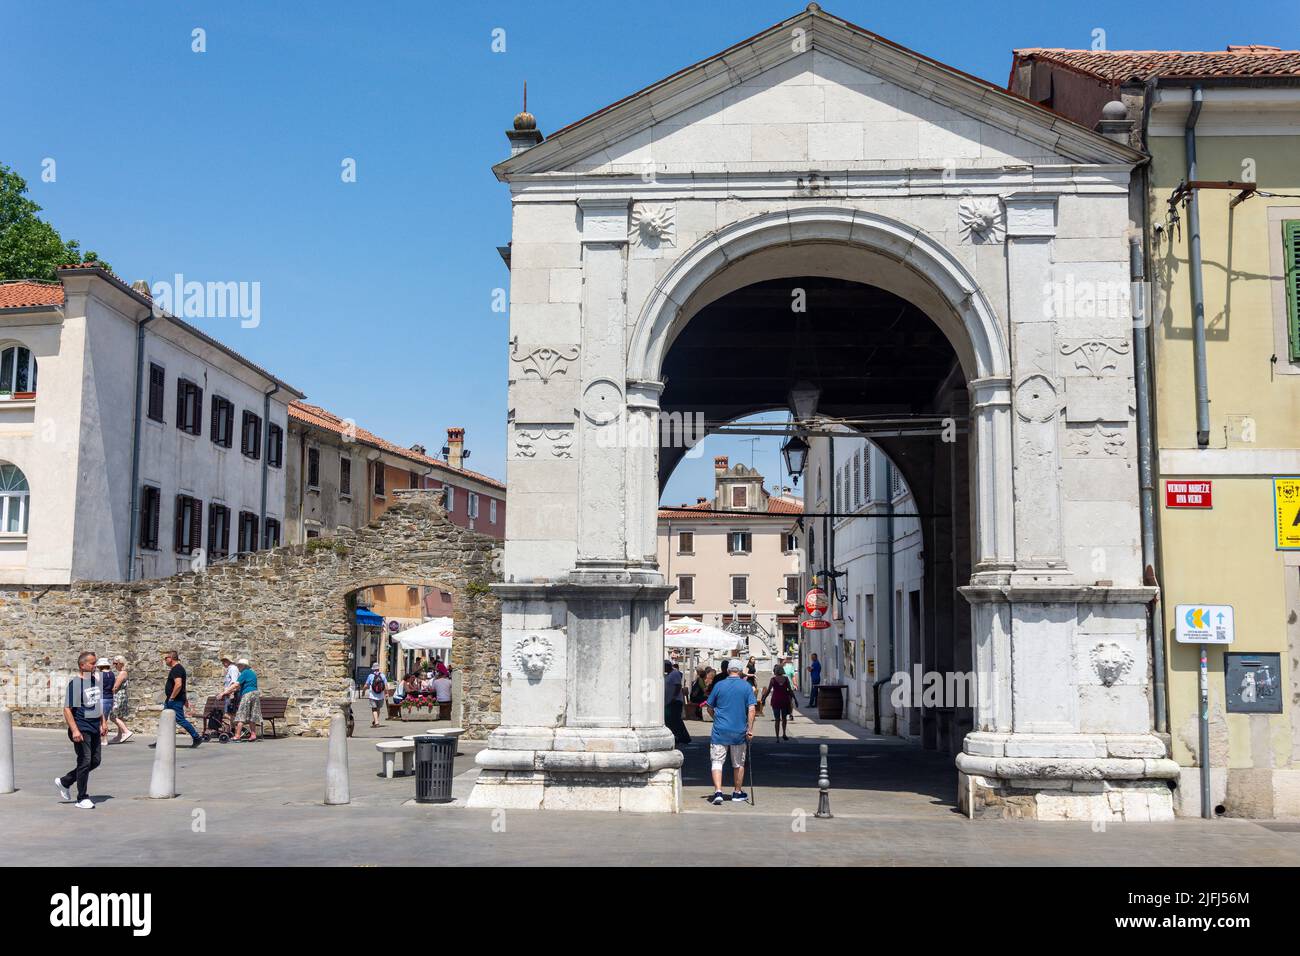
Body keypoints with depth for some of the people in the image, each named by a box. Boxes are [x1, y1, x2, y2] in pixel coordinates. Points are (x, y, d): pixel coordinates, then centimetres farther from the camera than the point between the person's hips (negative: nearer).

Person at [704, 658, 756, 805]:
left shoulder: (719, 685, 0)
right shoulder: (747, 686, -2)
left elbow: (710, 708, 7)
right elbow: (751, 709, -8)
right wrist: (750, 729, -5)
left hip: (720, 731, -1)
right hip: (739, 732, 1)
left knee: (717, 761, 1)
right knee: (739, 763, 16)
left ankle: (718, 792, -14)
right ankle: (738, 792, 26)